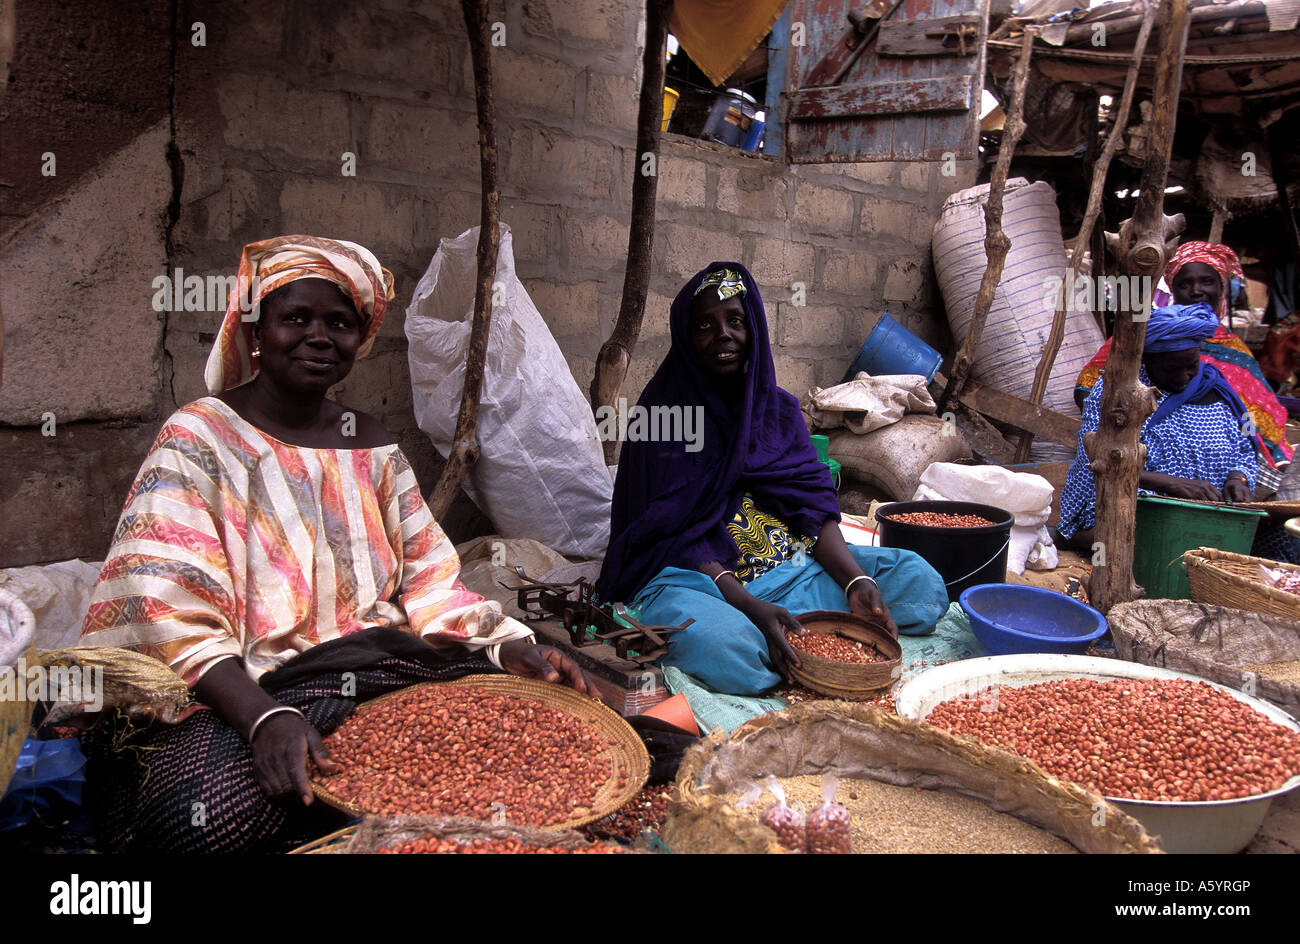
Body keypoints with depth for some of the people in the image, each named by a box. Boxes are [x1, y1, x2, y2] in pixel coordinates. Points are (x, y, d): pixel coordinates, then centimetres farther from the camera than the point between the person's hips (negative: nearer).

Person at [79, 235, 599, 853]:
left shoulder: (370, 445, 12)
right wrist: (267, 718, -30)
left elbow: (426, 577, 8)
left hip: (376, 673, 5)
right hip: (239, 696, -4)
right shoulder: (197, 440, -4)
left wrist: (509, 646, -11)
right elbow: (172, 616, -14)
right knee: (217, 810, -34)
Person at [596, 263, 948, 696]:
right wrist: (750, 607, -27)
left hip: (788, 568, 6)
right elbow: (672, 533, -14)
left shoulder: (780, 408, 11)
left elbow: (814, 507, 4)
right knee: (729, 650, -39)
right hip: (695, 576, -6)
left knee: (922, 582, -6)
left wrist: (855, 582, -15)